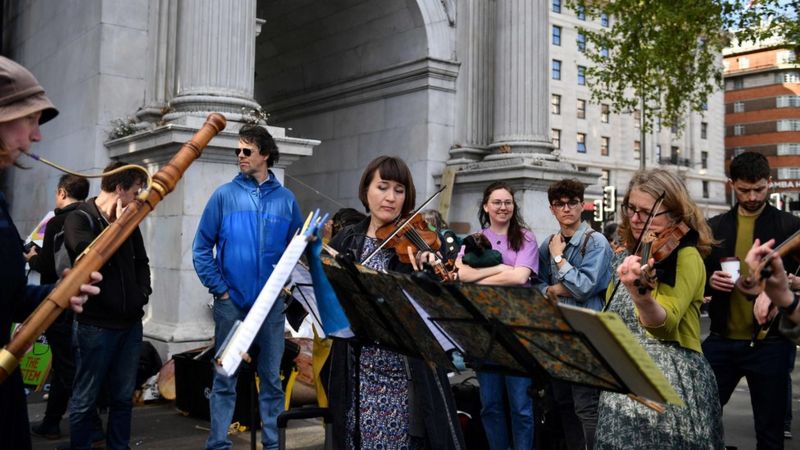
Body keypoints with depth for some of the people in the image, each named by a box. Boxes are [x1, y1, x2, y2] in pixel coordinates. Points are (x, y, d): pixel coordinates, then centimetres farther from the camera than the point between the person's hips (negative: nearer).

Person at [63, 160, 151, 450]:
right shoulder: (79, 218, -7)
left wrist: (143, 295, 8)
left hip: (130, 322, 6)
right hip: (96, 324, -6)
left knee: (123, 397, 12)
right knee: (86, 399, 4)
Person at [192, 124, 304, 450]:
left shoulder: (286, 199, 5)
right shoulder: (225, 195, 1)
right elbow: (201, 248, 0)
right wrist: (218, 288, -7)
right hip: (231, 301, -1)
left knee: (272, 376, 9)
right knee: (225, 377, 5)